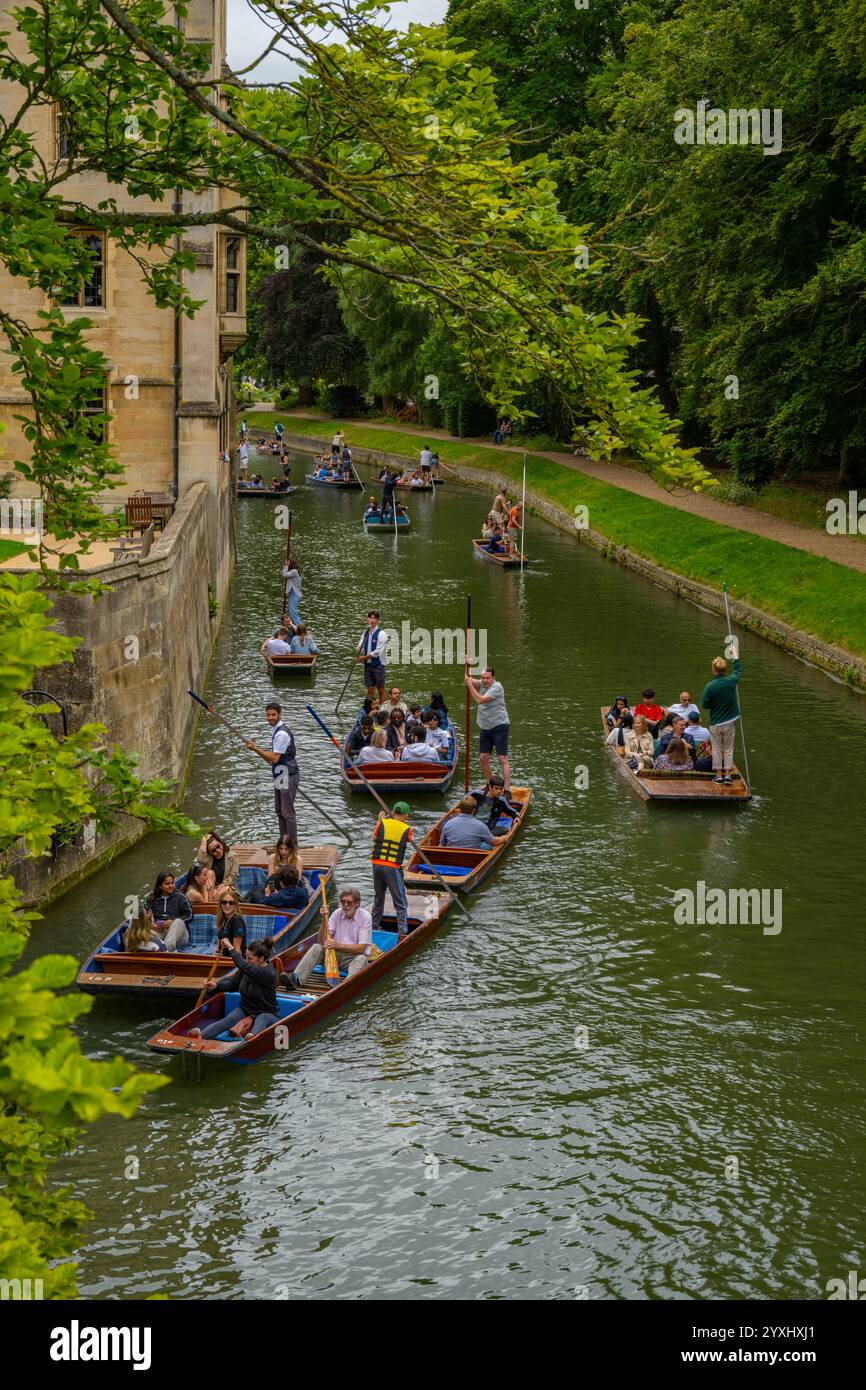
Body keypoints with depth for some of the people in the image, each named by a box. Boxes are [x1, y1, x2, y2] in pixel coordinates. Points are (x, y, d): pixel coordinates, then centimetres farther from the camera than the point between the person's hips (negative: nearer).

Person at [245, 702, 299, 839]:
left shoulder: (282, 734, -20)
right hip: (280, 776, 11)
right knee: (279, 811, 16)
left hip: (288, 776, -11)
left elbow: (275, 758, -22)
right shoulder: (275, 731, 13)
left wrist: (256, 749, -18)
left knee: (287, 812, -7)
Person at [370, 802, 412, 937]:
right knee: (400, 902, 1)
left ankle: (374, 928, 25)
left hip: (376, 864, 4)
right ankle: (402, 931, -6)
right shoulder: (406, 829, -4)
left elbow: (374, 838, 11)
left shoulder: (383, 823, 0)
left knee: (378, 898, 19)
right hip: (393, 868, -4)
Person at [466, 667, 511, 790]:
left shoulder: (496, 687, -16)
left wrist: (470, 684, -17)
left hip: (499, 726, -8)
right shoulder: (482, 684, 7)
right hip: (485, 728, 8)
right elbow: (467, 681, -1)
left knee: (502, 758, -11)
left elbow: (479, 700, -22)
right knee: (483, 758, 7)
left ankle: (507, 790, -15)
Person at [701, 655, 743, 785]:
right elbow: (738, 671, 12)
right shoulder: (731, 681, -10)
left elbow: (705, 704, -12)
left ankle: (719, 775, 15)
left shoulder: (710, 686, -19)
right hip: (730, 722, 2)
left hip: (715, 723, -2)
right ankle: (727, 775, 10)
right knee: (728, 750, 12)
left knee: (716, 750, 11)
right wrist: (736, 658, 27)